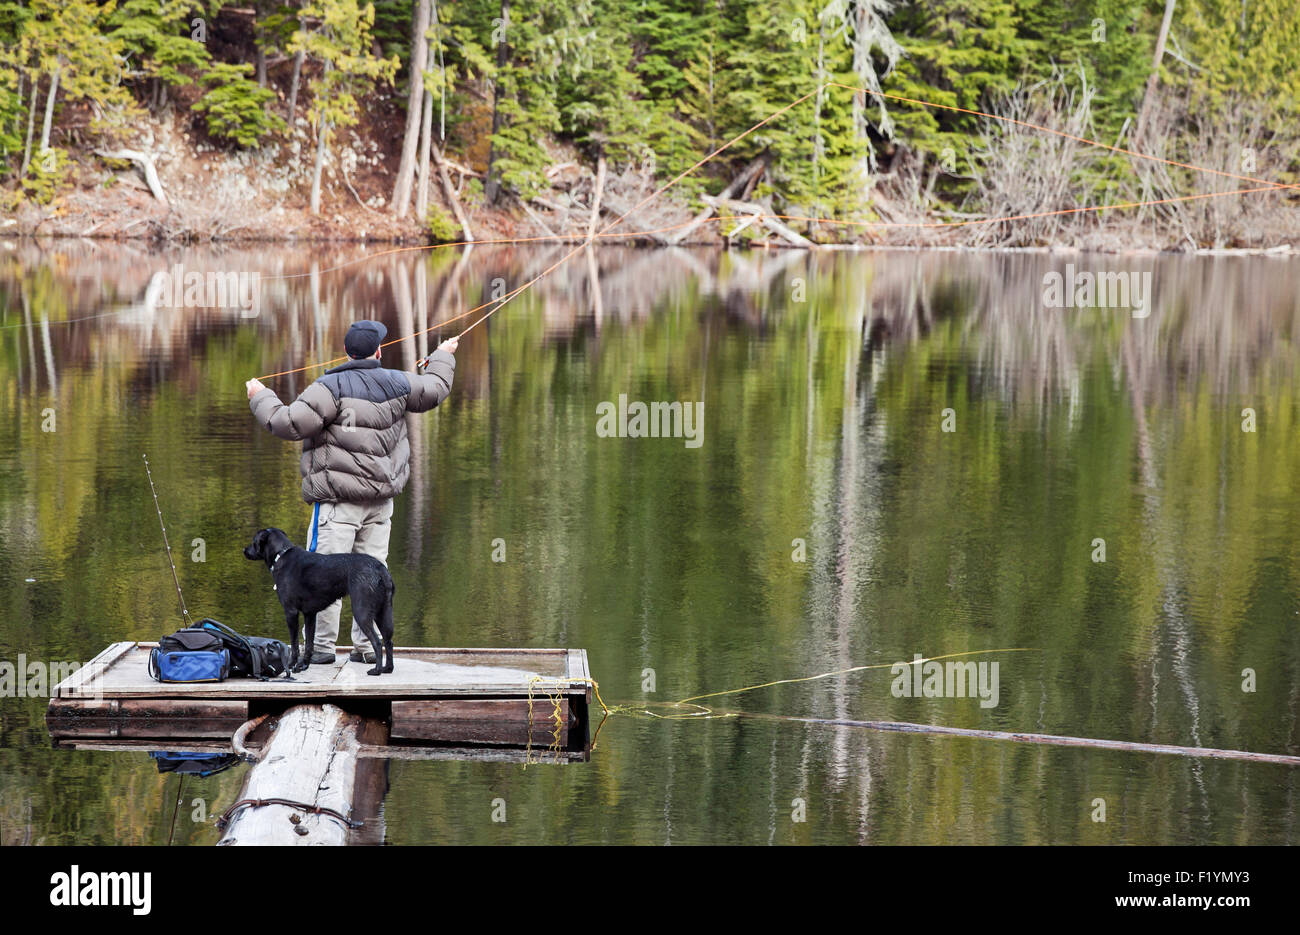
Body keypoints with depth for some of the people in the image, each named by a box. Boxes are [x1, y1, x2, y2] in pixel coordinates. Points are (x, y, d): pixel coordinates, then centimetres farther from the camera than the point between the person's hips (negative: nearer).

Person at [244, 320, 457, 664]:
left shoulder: (332, 388, -12)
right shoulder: (397, 384, 7)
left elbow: (290, 423, -18)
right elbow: (436, 389, 28)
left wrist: (261, 398, -1)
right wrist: (443, 357, 48)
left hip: (339, 499, -6)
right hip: (382, 497, 6)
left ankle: (322, 645, -2)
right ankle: (367, 645, 10)